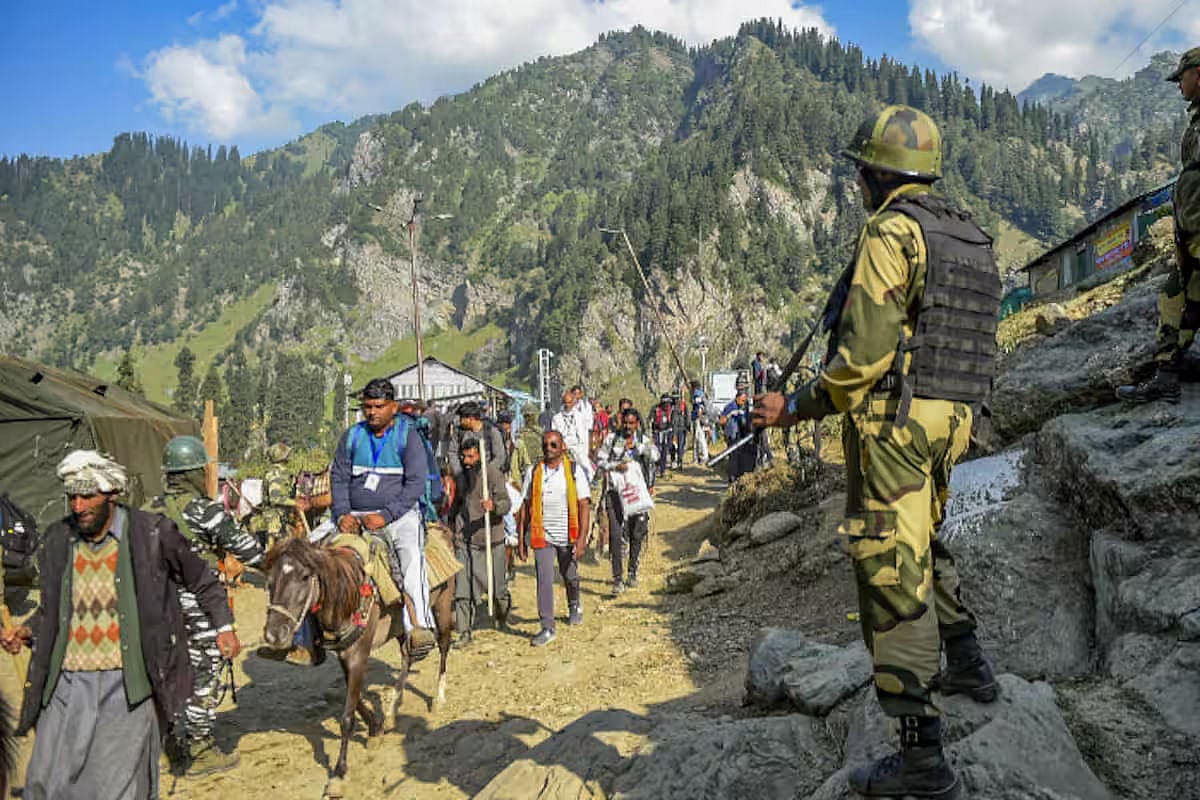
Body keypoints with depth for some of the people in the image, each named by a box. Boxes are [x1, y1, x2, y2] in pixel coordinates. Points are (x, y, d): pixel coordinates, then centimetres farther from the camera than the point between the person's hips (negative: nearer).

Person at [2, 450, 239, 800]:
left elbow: (203, 580, 8)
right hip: (67, 685, 4)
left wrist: (224, 626, 5)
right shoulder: (57, 540, 6)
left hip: (126, 684, -3)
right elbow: (50, 610, 19)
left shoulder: (153, 533, -5)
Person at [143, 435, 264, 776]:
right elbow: (241, 545, -12)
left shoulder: (149, 511, 5)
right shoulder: (204, 510, -16)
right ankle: (201, 751, 11)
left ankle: (183, 743, 29)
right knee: (205, 675, 4)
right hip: (200, 605, -7)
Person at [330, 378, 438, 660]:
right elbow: (339, 477, 10)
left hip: (399, 514, -4)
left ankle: (419, 627, -38)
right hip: (355, 516, 5)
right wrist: (343, 513, -7)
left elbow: (416, 483, -7)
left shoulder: (408, 435, 0)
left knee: (412, 554, -28)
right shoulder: (352, 436, 12)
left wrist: (385, 515, -17)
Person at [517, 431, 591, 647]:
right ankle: (547, 628, -1)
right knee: (544, 580, -8)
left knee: (570, 576, 18)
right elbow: (525, 506, 4)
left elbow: (584, 505, -7)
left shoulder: (575, 471, -4)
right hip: (542, 536, 0)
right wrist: (521, 539, 2)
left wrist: (582, 537, -15)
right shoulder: (533, 472, 1)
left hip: (568, 536, 0)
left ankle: (574, 606, 47)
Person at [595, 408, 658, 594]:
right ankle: (618, 579, -7)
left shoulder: (644, 440, 6)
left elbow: (654, 456, -10)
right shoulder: (611, 439, 3)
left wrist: (638, 444, -20)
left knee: (637, 534, 10)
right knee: (617, 535, -10)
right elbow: (600, 460, 1)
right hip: (616, 492, -2)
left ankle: (633, 572, 30)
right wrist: (616, 466, -14)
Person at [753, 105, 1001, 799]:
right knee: (923, 542, 29)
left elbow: (863, 351, -20)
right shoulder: (973, 239, 15)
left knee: (892, 571, -5)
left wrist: (799, 408, -9)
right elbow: (972, 342, 17)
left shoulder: (892, 231, -12)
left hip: (892, 421, -9)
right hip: (952, 420, 9)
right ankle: (966, 663, 42)